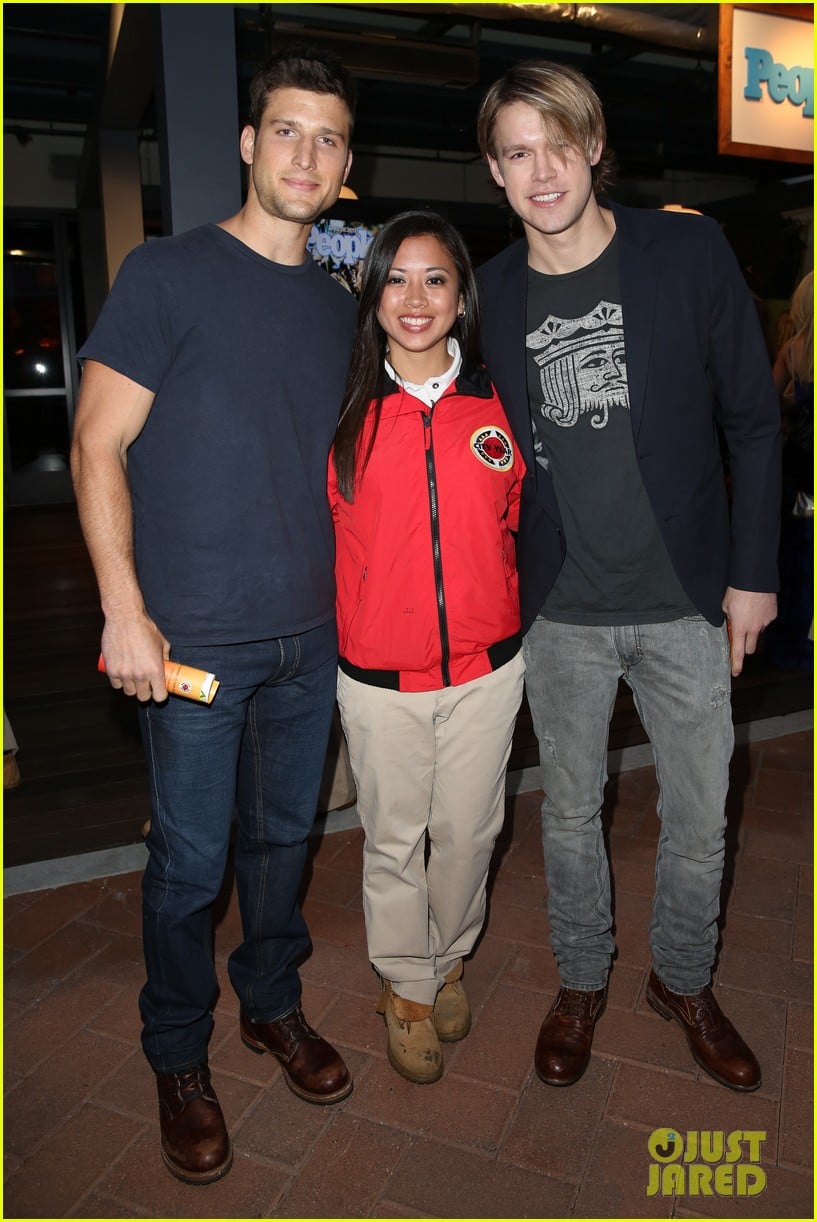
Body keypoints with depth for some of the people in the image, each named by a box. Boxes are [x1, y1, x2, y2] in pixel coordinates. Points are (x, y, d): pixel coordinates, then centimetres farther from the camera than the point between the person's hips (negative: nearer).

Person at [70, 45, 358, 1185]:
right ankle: (179, 1058, 31)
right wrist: (125, 611, -14)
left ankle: (273, 1003, 41)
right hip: (194, 636, -4)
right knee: (189, 857, 7)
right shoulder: (167, 273, -5)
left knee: (284, 834, 17)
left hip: (311, 633, 5)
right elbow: (97, 447, -8)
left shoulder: (337, 306, 11)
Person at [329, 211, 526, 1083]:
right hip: (380, 675, -1)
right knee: (393, 838, 13)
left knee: (468, 830, 16)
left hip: (486, 667, 2)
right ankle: (406, 986, 38)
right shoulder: (346, 412, -5)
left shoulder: (496, 405, -1)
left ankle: (449, 960, 44)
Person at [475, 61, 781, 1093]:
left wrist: (753, 571, -3)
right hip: (560, 614, 1)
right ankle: (581, 983, 39)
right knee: (570, 813, 14)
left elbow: (752, 419, 0)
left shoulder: (689, 252, -5)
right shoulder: (491, 292, 1)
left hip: (686, 602, 0)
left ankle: (683, 981, 39)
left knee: (699, 820, 12)